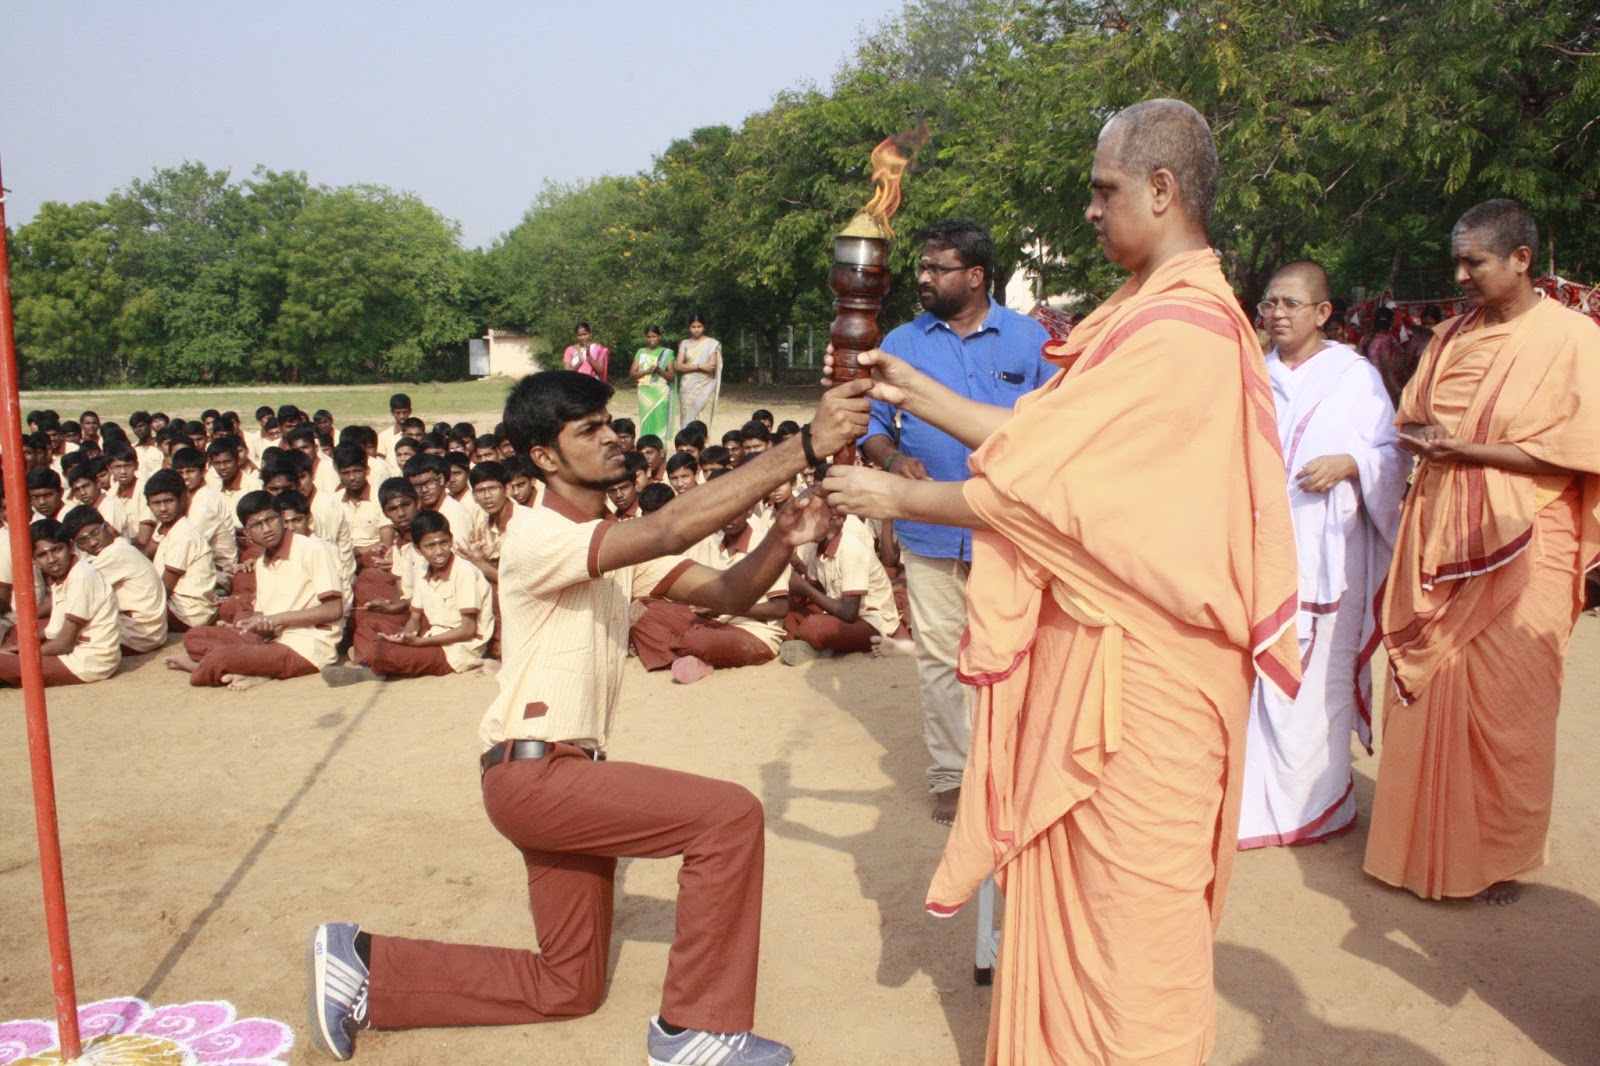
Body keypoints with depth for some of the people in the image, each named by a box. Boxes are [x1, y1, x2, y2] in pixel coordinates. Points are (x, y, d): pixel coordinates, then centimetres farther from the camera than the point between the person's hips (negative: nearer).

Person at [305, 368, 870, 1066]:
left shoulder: (615, 542, 12)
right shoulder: (538, 535, -17)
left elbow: (724, 594, 2)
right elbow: (672, 529, -33)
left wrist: (781, 542, -18)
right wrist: (803, 447, -35)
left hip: (564, 773, 10)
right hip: (534, 772, -9)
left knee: (567, 987, 16)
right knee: (729, 815, -19)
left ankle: (364, 964, 24)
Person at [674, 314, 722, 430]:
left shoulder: (711, 343, 4)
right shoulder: (684, 343, 11)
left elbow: (712, 366, -6)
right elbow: (678, 366, -1)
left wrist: (690, 367, -2)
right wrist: (700, 366, -12)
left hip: (704, 387, -2)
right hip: (688, 387, 2)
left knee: (702, 421, -9)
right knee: (688, 420, -2)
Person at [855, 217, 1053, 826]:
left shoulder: (1030, 340, 5)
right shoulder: (901, 343, 8)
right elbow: (873, 425, 8)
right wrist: (893, 457, -12)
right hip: (930, 530, 1)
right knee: (939, 656, 6)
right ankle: (950, 775, 19)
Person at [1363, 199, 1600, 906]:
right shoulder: (1451, 336, 12)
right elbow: (1410, 423, 18)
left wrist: (1468, 449, -15)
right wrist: (1427, 442, -5)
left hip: (1518, 551, -5)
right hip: (1438, 546, 5)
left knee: (1508, 708, 2)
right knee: (1426, 695, 6)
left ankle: (1503, 855, 18)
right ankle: (1423, 841, 20)